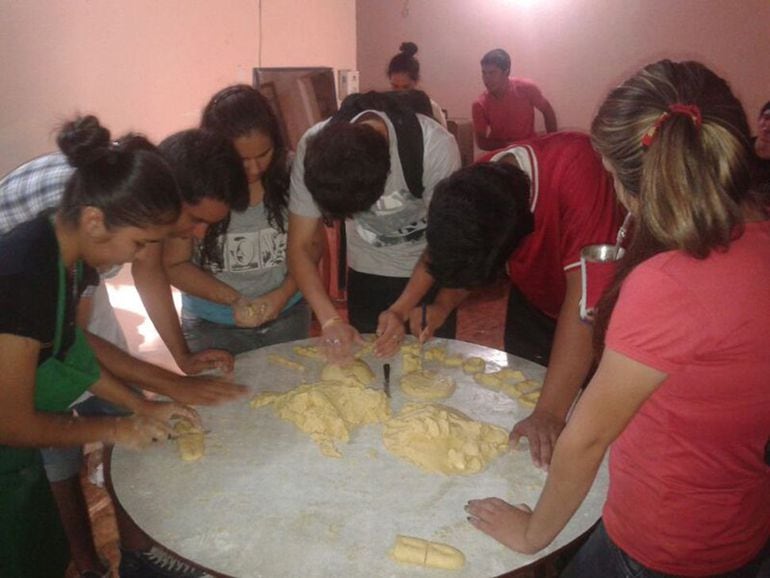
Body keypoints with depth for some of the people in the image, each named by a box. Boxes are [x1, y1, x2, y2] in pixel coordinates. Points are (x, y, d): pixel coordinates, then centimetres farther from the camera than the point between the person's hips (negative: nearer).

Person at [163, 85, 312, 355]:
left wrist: (284, 293, -17)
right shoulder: (191, 185, -17)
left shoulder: (290, 172, -13)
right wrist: (233, 299, -21)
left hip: (288, 318, 2)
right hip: (214, 328, -2)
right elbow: (174, 264, -9)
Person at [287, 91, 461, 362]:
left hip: (430, 269, -1)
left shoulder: (436, 147, -32)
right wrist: (330, 320, -32)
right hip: (366, 273, 2)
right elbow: (300, 246, -19)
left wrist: (400, 311, -30)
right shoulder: (313, 149, -26)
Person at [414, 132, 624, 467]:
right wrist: (443, 305, -21)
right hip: (534, 306, 5)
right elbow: (468, 257, -2)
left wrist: (550, 412, -42)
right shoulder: (477, 186, -23)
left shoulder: (576, 170, -40)